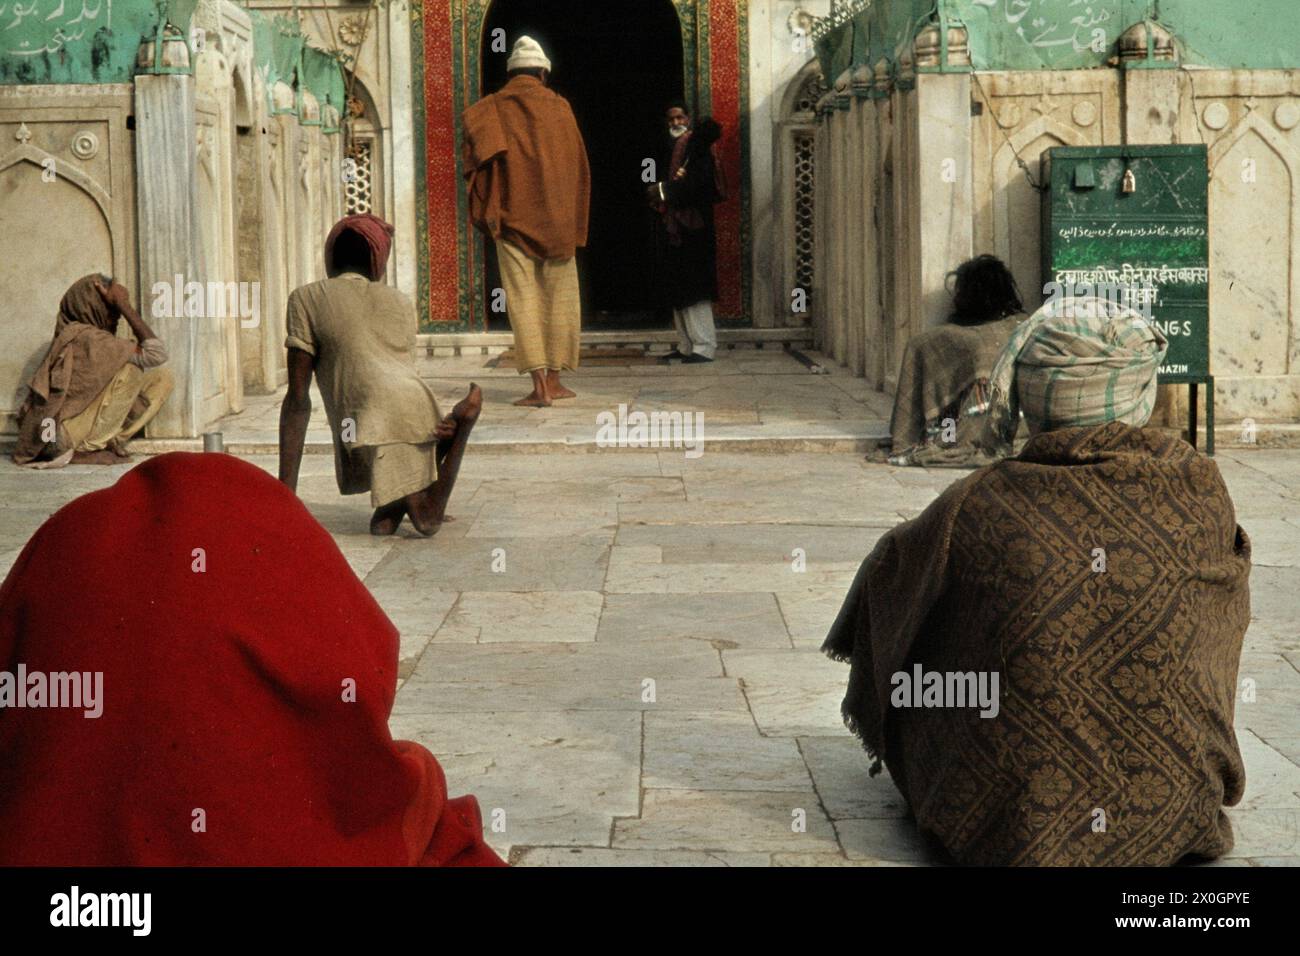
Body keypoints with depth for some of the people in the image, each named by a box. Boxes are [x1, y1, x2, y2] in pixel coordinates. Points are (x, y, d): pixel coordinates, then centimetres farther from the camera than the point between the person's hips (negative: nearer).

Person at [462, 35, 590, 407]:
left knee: (523, 298, -1)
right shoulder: (559, 107, 5)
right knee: (559, 297, 11)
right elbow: (578, 166, 3)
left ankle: (539, 384, -10)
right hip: (558, 218, 1)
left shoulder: (491, 108, 4)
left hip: (512, 216, -1)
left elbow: (470, 122, -15)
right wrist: (573, 222, 11)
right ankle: (554, 378, 13)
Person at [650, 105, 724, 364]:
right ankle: (686, 346, 15)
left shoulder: (695, 143, -9)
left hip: (691, 226, -10)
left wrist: (664, 191, -12)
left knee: (692, 287, -11)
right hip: (675, 227, 10)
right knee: (678, 289, 11)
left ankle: (704, 346, -9)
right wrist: (660, 192, -3)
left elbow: (699, 182, -20)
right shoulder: (676, 147, 19)